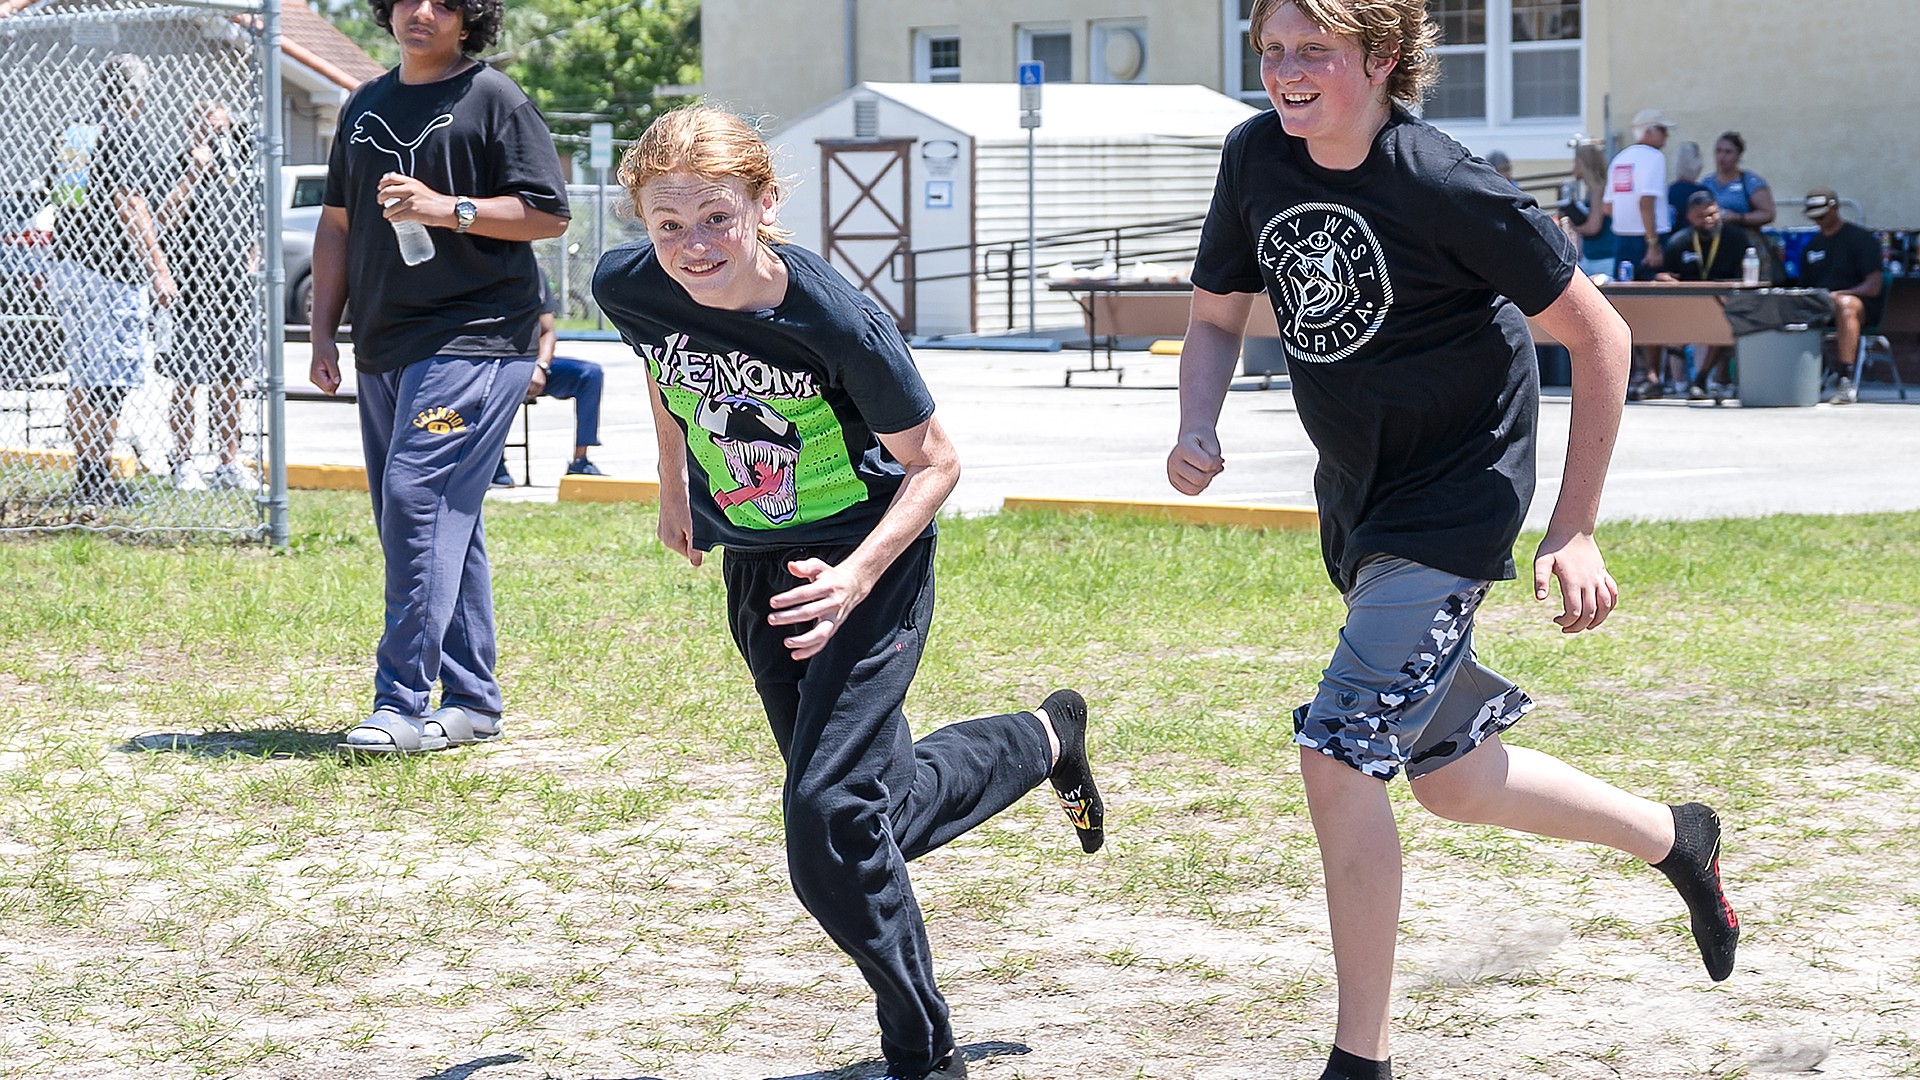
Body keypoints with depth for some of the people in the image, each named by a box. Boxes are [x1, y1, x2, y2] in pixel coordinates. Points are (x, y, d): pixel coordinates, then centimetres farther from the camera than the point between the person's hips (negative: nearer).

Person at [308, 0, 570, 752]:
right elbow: (337, 223, 22)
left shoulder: (492, 99, -3)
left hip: (473, 337, -7)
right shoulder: (365, 107, 18)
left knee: (417, 498, -18)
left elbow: (549, 214, -8)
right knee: (442, 521, 9)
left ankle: (403, 703, -18)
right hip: (384, 347, 7)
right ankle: (471, 702, 15)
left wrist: (446, 209, -17)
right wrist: (324, 332, 15)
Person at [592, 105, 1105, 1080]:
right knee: (880, 810, 14)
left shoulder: (836, 320, -29)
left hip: (869, 561, -6)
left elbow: (934, 463, -17)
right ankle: (1044, 740, 43)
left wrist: (855, 576, -30)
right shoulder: (627, 289, -16)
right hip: (754, 566, 6)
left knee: (829, 811, -17)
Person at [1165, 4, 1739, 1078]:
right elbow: (1217, 317, 9)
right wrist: (1198, 431, -13)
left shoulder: (1445, 187, -23)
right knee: (1449, 775, 17)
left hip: (1455, 502, -7)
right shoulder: (1257, 157, -5)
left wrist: (1577, 533, -16)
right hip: (1357, 502, 7)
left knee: (1338, 755, -18)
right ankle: (1674, 836, 42)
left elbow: (1599, 335, -15)